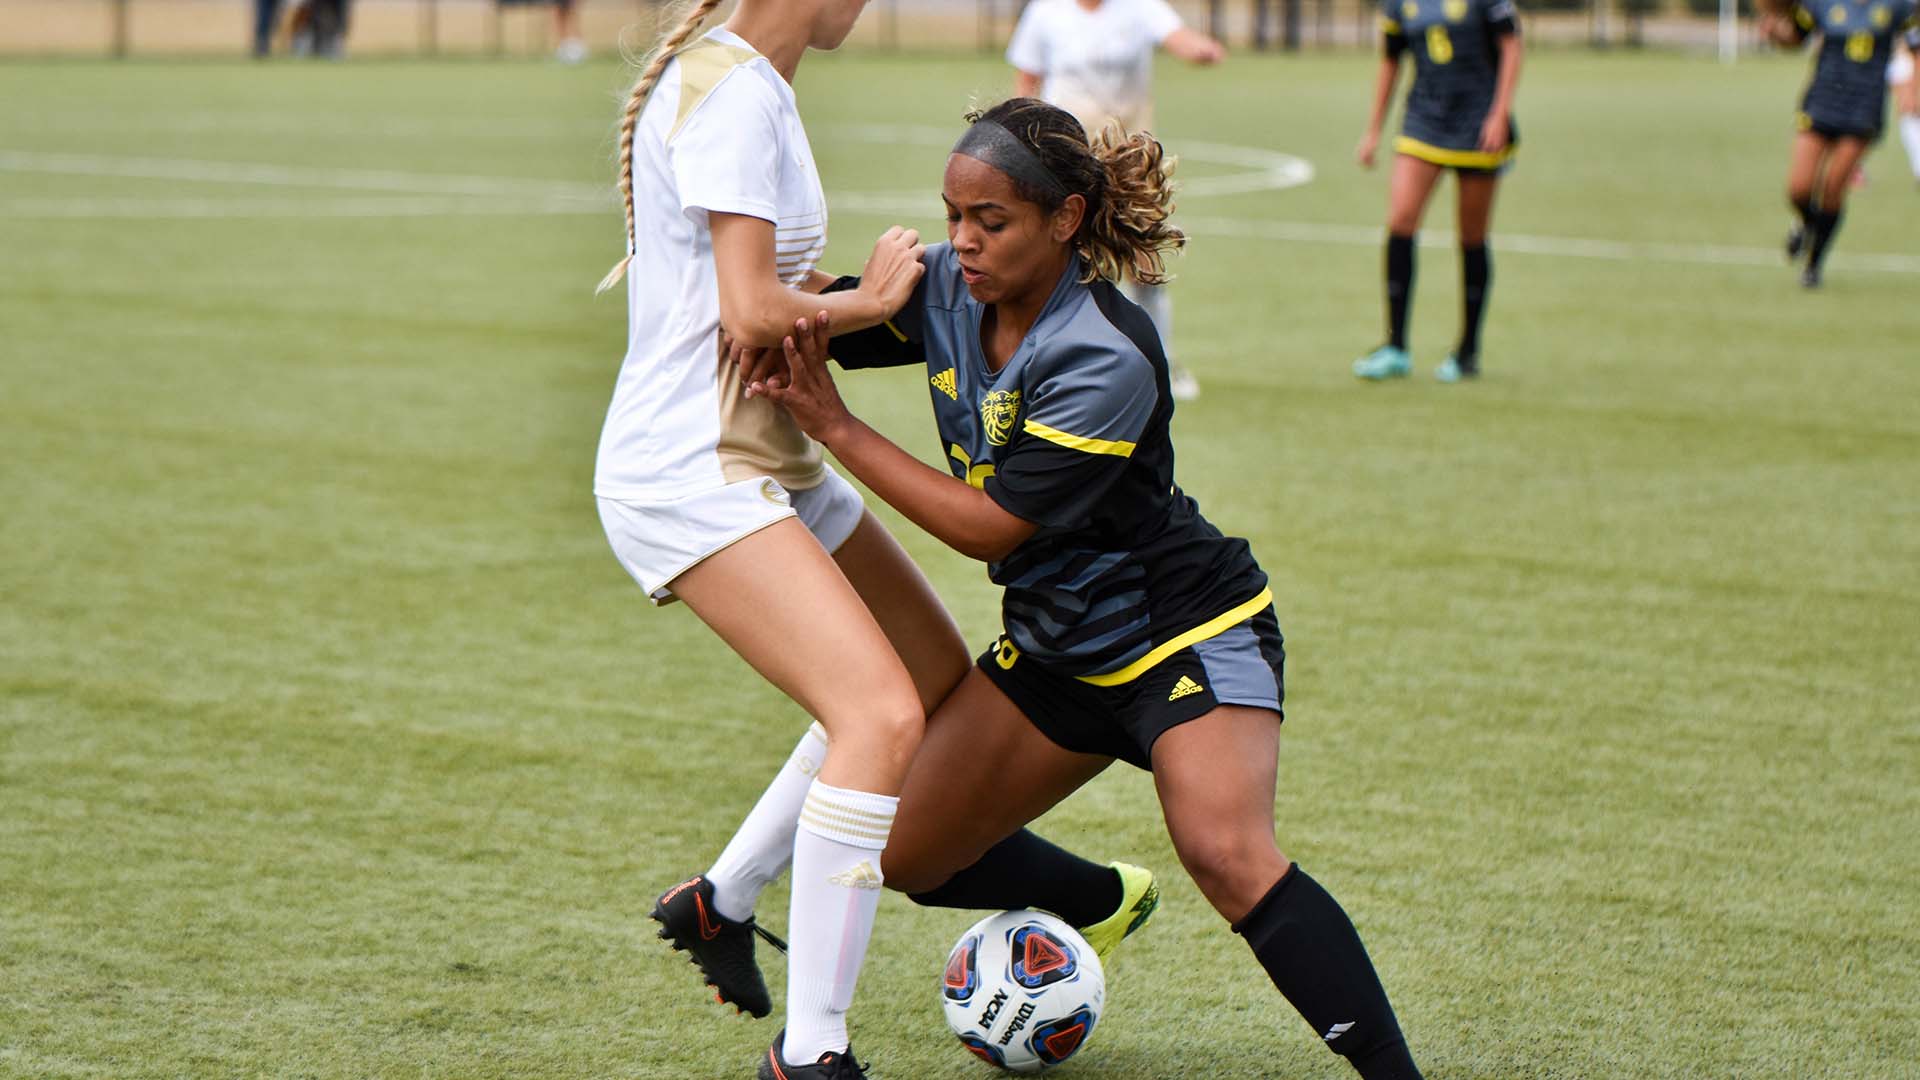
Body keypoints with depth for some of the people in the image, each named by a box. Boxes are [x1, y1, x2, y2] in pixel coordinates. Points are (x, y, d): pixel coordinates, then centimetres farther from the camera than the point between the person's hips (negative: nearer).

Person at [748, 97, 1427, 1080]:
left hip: (1184, 629, -8)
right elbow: (806, 316, 7)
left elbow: (989, 524, -24)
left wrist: (833, 425, -22)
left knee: (1228, 858, -30)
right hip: (1055, 647, 8)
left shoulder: (1107, 361, -27)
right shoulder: (949, 290, -6)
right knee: (906, 858, 9)